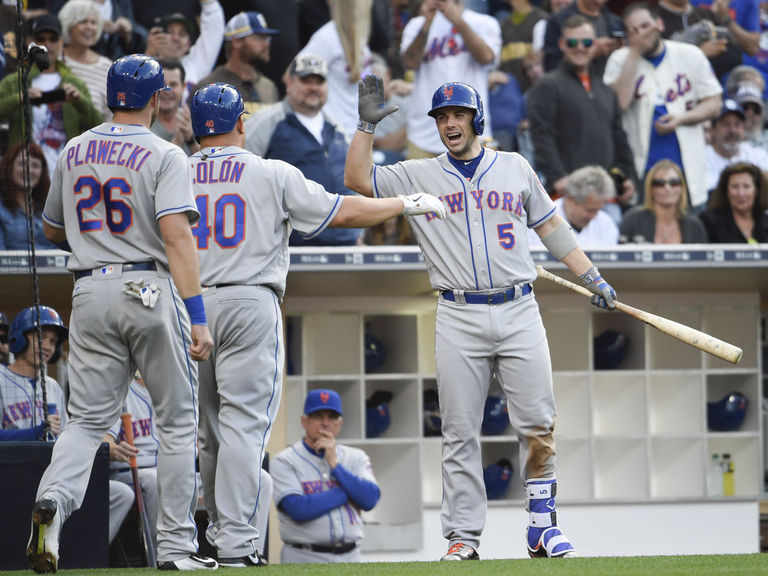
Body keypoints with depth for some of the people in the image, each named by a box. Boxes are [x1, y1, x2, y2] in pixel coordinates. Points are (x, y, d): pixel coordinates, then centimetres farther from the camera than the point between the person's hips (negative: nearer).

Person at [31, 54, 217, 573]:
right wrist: (197, 317, -19)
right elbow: (177, 237, -17)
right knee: (178, 419, 7)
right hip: (151, 287, -4)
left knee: (89, 419, 5)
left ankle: (55, 497, -25)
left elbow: (52, 229, 22)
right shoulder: (164, 156, -6)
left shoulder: (74, 153, 10)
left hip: (91, 291, 4)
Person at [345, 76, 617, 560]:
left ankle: (543, 527, 3)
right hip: (460, 319, 0)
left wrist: (591, 277, 13)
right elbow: (357, 179, 2)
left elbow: (551, 226, 18)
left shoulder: (515, 168, 13)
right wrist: (368, 124, -5)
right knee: (461, 433, -1)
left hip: (519, 313, 0)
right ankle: (463, 535, 1)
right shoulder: (418, 176, 10)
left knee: (538, 424, -6)